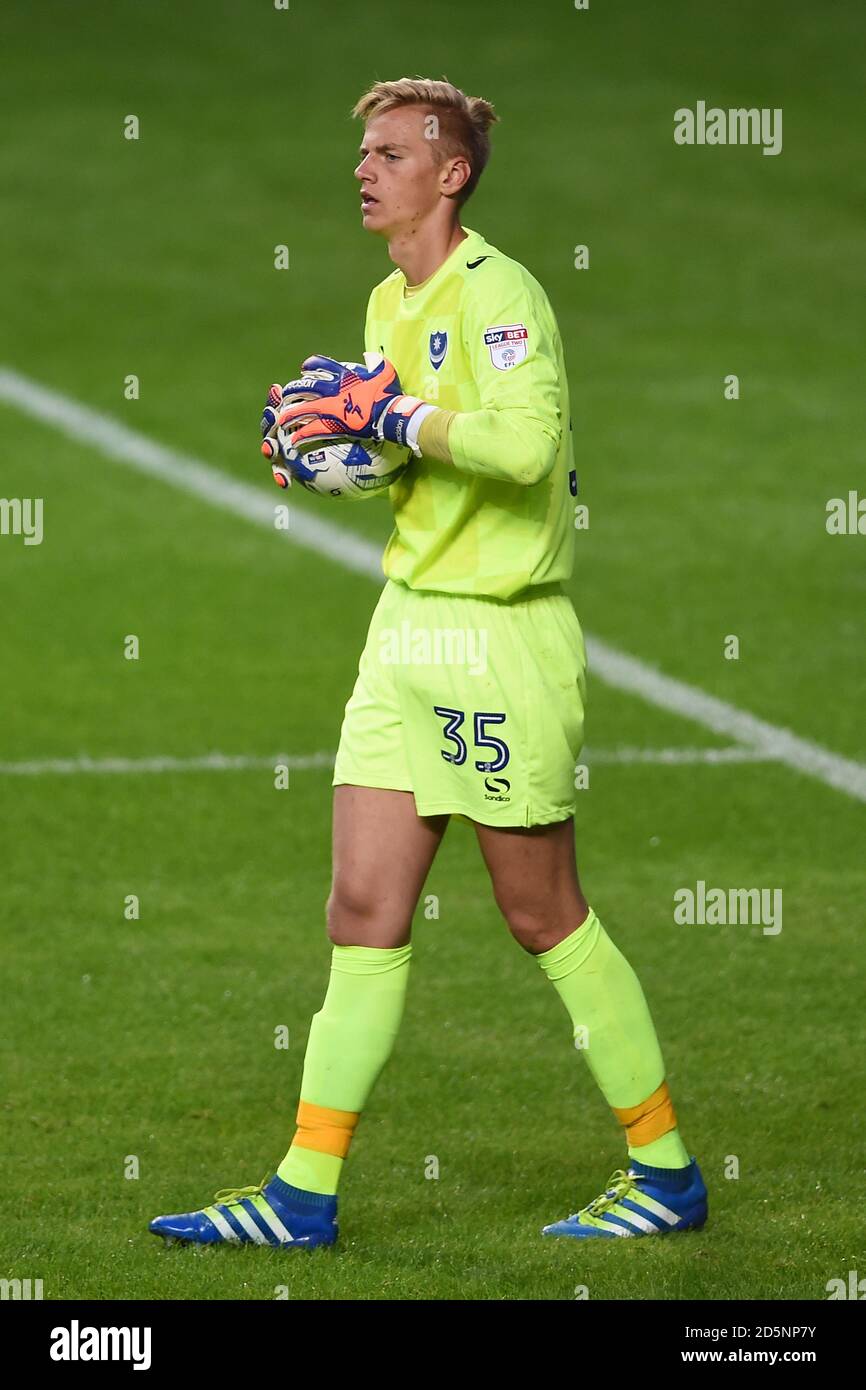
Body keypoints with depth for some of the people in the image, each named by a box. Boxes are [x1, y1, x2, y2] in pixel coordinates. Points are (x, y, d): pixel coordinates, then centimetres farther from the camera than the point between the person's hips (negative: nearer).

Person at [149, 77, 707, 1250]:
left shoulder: (497, 293, -14)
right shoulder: (389, 304, 14)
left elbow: (525, 440, -30)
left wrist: (387, 414, -22)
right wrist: (322, 440, 5)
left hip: (501, 636, -8)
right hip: (407, 626, 8)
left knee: (545, 917, 0)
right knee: (365, 909, 5)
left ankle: (667, 1172, 12)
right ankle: (305, 1193, 6)